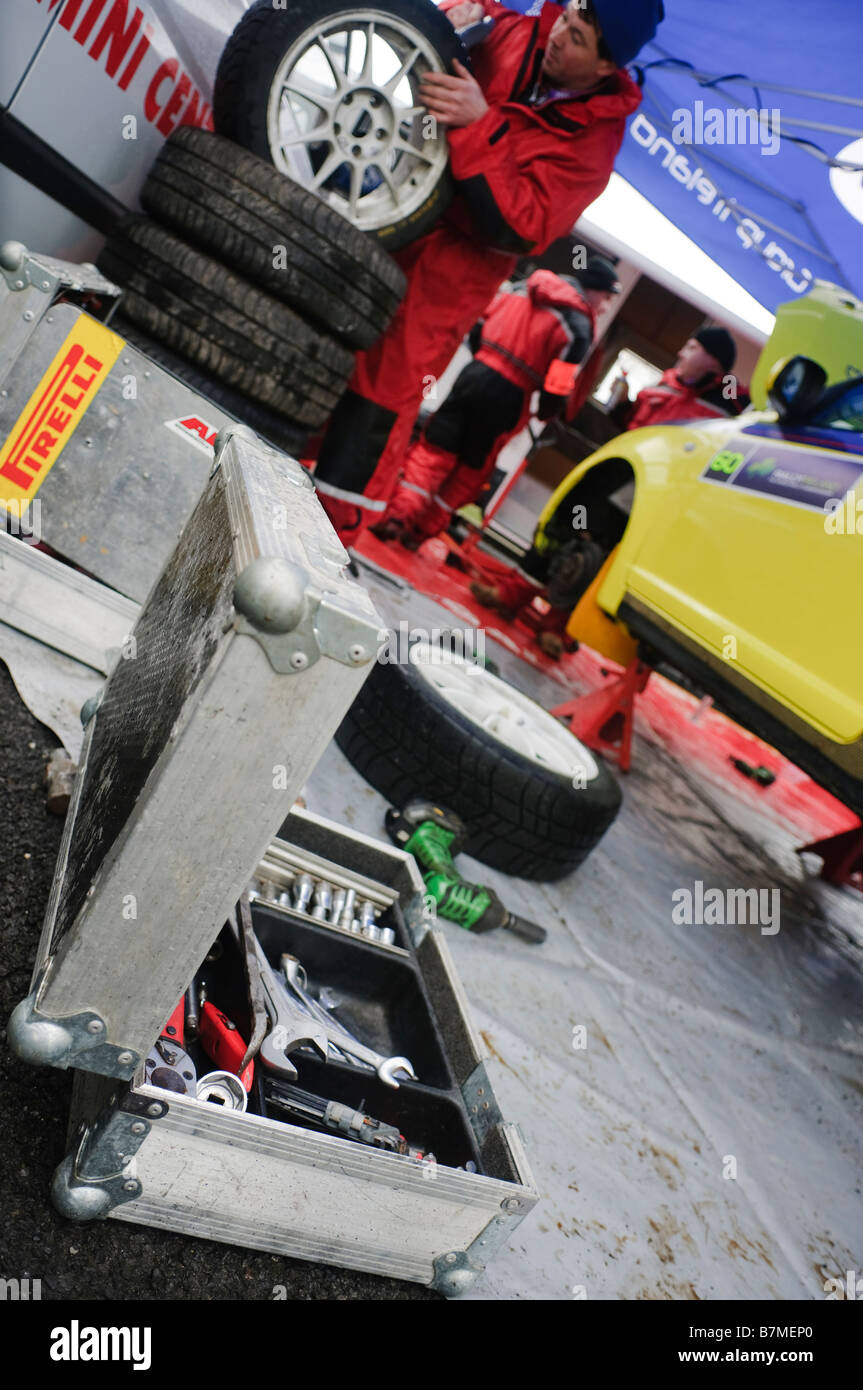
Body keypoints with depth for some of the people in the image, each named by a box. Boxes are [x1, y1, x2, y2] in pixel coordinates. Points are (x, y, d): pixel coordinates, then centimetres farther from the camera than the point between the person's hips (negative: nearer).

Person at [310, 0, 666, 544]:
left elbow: (517, 228, -27)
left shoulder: (593, 139, -18)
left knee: (388, 386, -10)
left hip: (458, 261, -6)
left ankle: (333, 524, 1)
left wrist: (479, 126, -35)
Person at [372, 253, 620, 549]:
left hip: (476, 373, 3)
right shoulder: (579, 327, -7)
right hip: (508, 397, -3)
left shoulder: (527, 288, 9)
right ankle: (421, 531, 17)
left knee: (434, 450, 7)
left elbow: (479, 328, 15)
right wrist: (546, 413, 6)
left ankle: (399, 515, -6)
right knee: (471, 471, 12)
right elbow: (559, 387, -13)